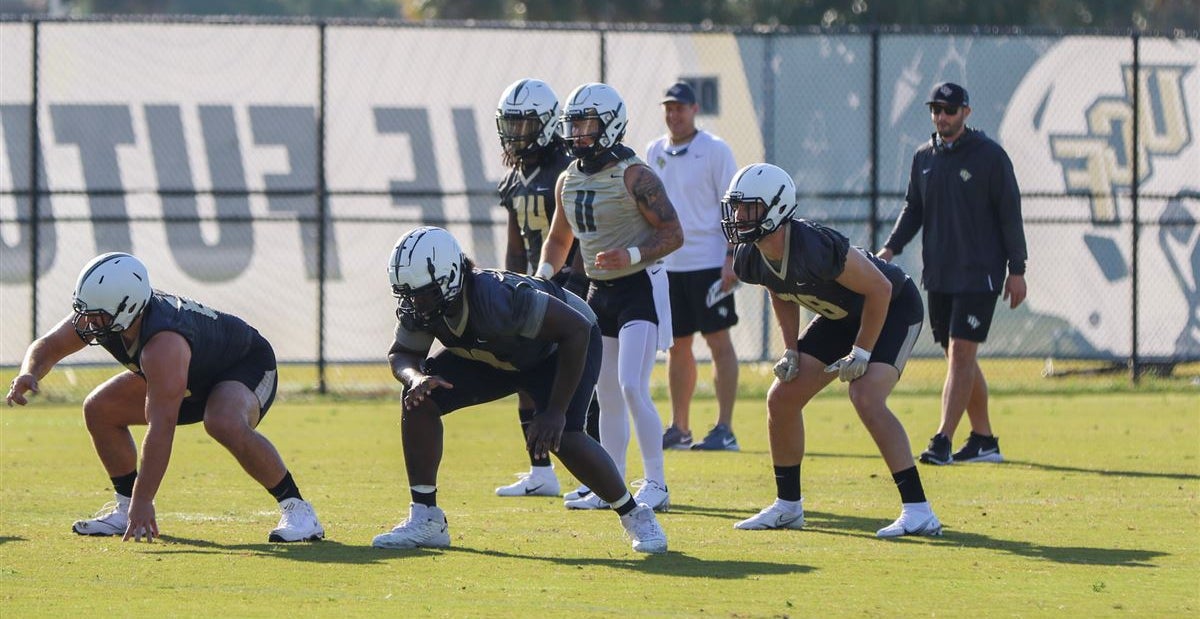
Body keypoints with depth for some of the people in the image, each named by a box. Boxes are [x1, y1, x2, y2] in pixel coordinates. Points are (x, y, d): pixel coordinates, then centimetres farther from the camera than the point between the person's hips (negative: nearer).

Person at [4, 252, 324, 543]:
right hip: (195, 380, 9)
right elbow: (48, 346, -2)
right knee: (100, 411, -1)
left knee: (225, 424, -39)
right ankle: (127, 508, 11)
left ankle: (296, 509, -26)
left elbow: (161, 427, -45)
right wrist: (29, 375, -27)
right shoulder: (99, 317, -19)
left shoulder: (163, 345, -42)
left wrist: (142, 501, -45)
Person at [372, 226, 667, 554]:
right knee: (419, 400, -12)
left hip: (561, 346, -7)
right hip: (496, 357, 7)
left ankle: (635, 517, -6)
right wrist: (415, 377, -33)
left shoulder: (495, 299, -42)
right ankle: (425, 520, -2)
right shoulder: (419, 307, -22)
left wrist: (556, 411, -36)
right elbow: (401, 354, -6)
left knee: (561, 437, -28)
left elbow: (577, 329, -38)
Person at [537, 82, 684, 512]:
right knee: (607, 395, 10)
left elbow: (673, 234, -14)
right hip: (599, 294, 7)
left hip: (639, 289, -7)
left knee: (632, 387, -17)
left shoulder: (634, 176, -15)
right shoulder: (568, 181, 7)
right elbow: (559, 239, 21)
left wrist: (631, 255, -28)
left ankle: (656, 485, -11)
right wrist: (545, 272, 2)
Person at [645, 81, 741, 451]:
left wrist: (732, 257, -15)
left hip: (708, 263, -6)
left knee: (719, 341, -5)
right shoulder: (654, 153, 12)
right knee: (677, 345, 10)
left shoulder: (715, 150, -5)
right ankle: (679, 428, 17)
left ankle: (725, 429, -6)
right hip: (666, 264, 6)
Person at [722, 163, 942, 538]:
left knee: (866, 399, -27)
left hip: (892, 308, -9)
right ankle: (788, 507, 19)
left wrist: (861, 354, -23)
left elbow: (879, 289, -28)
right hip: (840, 318, 9)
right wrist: (791, 350, 1)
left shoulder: (815, 247, -38)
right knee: (782, 399, 4)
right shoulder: (751, 259, -13)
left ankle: (918, 511, -24)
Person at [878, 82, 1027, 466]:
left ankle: (942, 441, -18)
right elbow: (913, 208, 16)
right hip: (938, 274, 6)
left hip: (979, 273, -6)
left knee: (962, 352, -12)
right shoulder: (924, 157, 10)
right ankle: (984, 440, 17)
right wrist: (892, 248, -1)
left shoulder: (989, 156, -6)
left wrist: (1016, 270, -8)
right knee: (958, 358, 8)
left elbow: (1010, 214, -5)